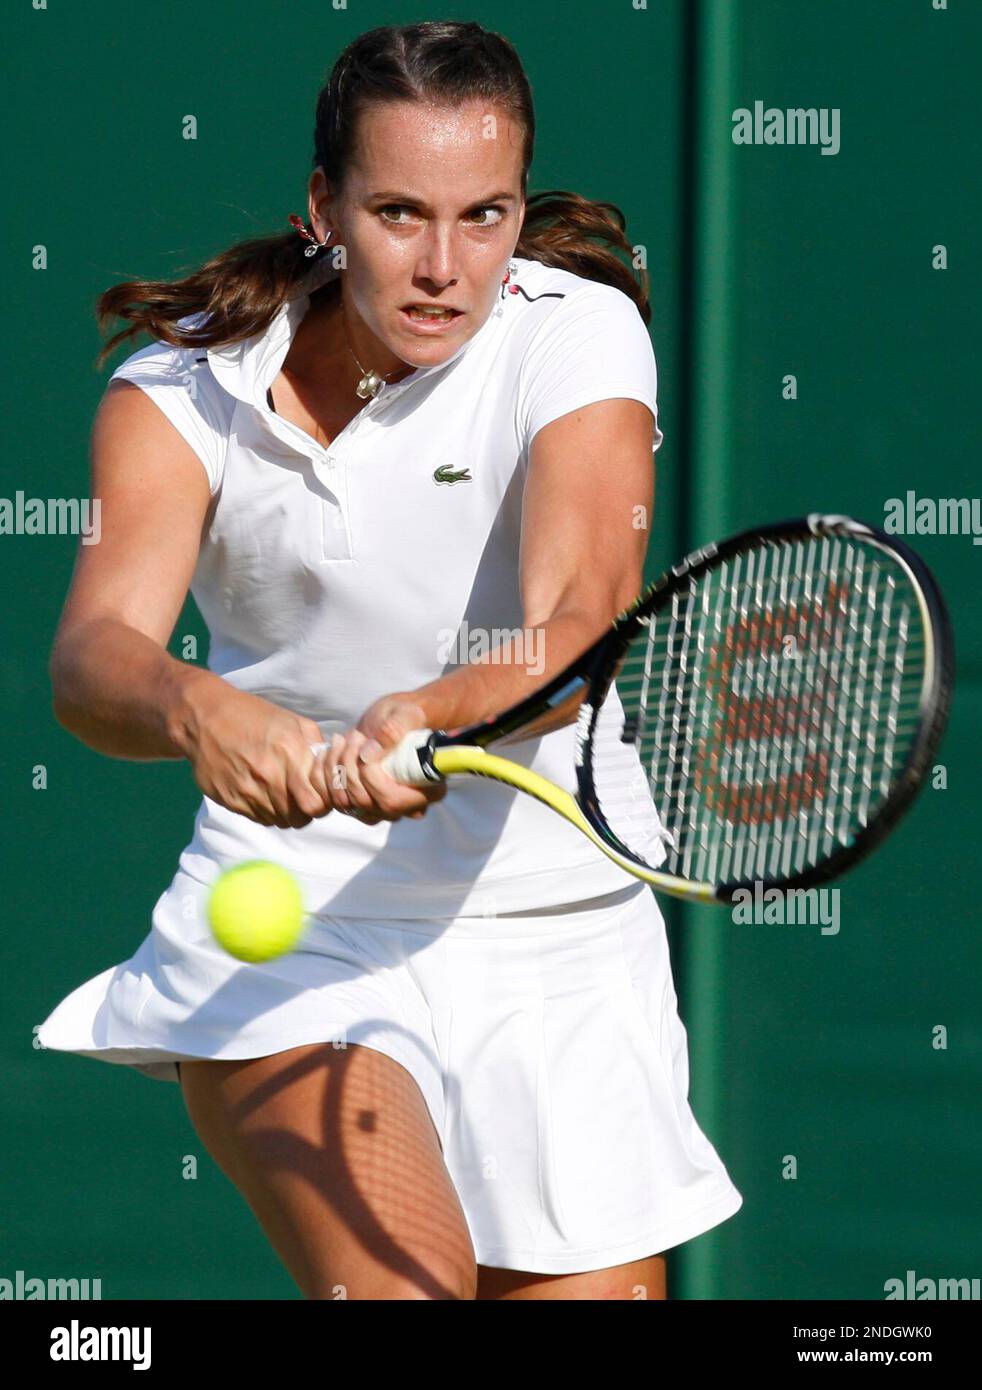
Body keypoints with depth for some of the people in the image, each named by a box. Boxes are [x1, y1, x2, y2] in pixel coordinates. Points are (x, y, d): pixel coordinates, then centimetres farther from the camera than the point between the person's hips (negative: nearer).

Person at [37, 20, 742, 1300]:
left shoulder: (576, 336, -11)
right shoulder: (185, 388, -8)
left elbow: (582, 627, -27)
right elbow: (92, 653, -24)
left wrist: (430, 715, -47)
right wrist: (198, 712, -47)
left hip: (554, 945, 1)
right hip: (278, 941, -1)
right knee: (405, 1288, -26)